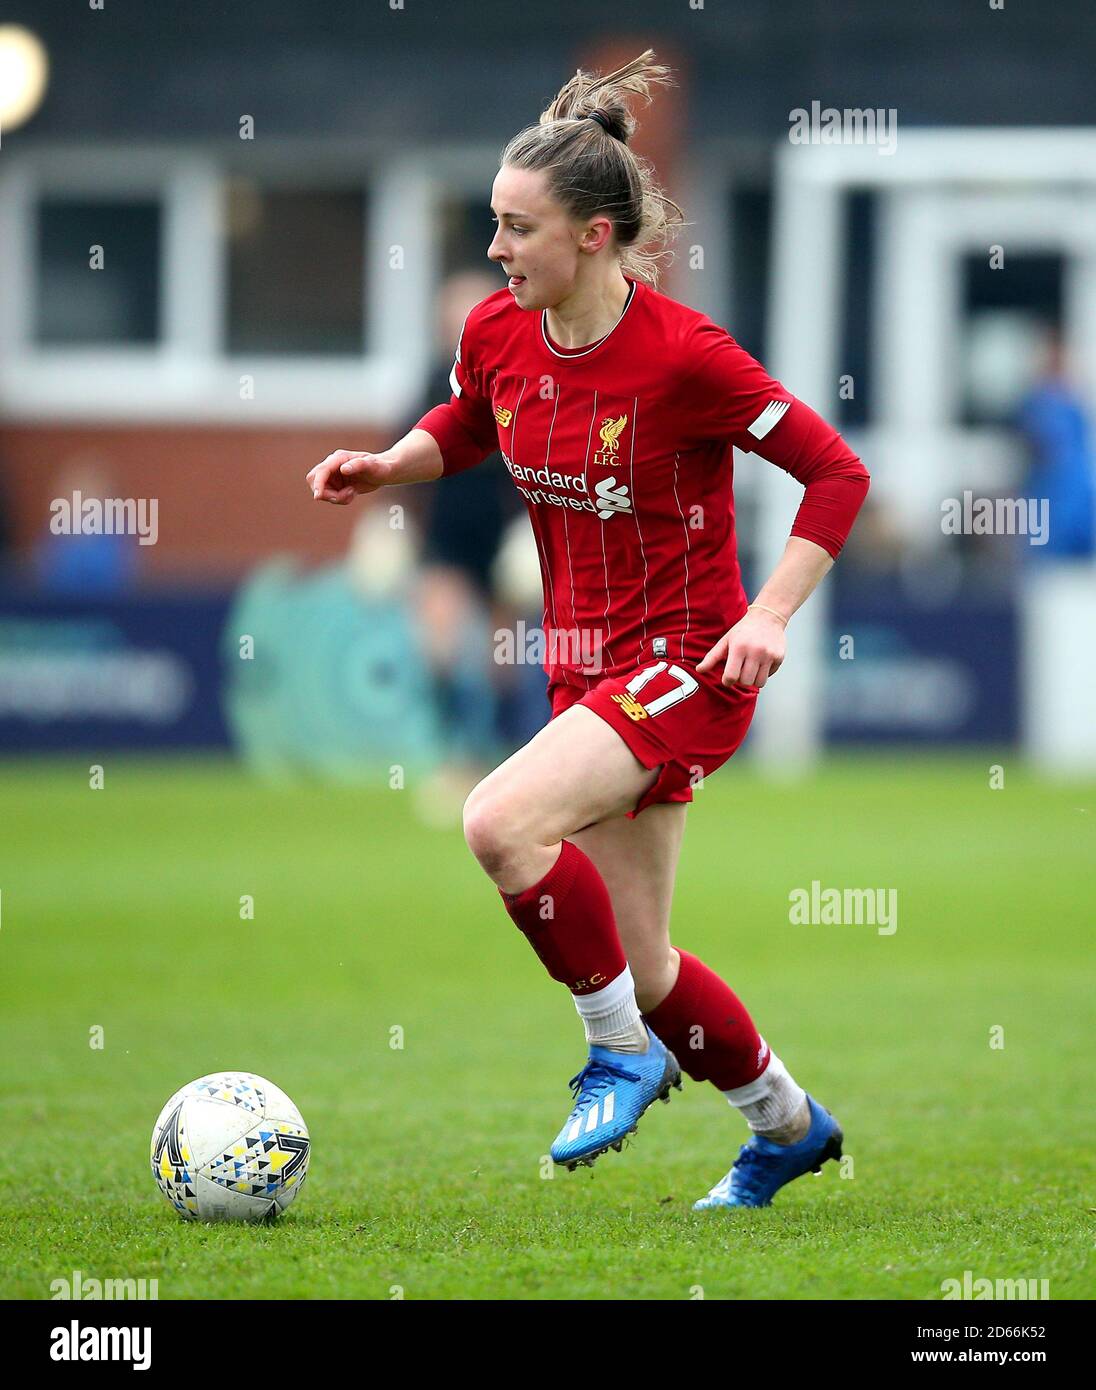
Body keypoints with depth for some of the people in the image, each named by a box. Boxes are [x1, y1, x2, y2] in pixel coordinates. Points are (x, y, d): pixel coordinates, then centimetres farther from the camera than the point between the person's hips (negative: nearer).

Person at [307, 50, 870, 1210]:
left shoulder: (683, 354, -20)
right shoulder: (499, 332, -2)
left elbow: (837, 472, -13)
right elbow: (465, 426, 21)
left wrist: (768, 616, -19)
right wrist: (389, 464, 1)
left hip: (687, 665, -7)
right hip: (585, 666, 7)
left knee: (500, 821, -29)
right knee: (635, 964, 10)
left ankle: (624, 1051, -9)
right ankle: (789, 1124, 34)